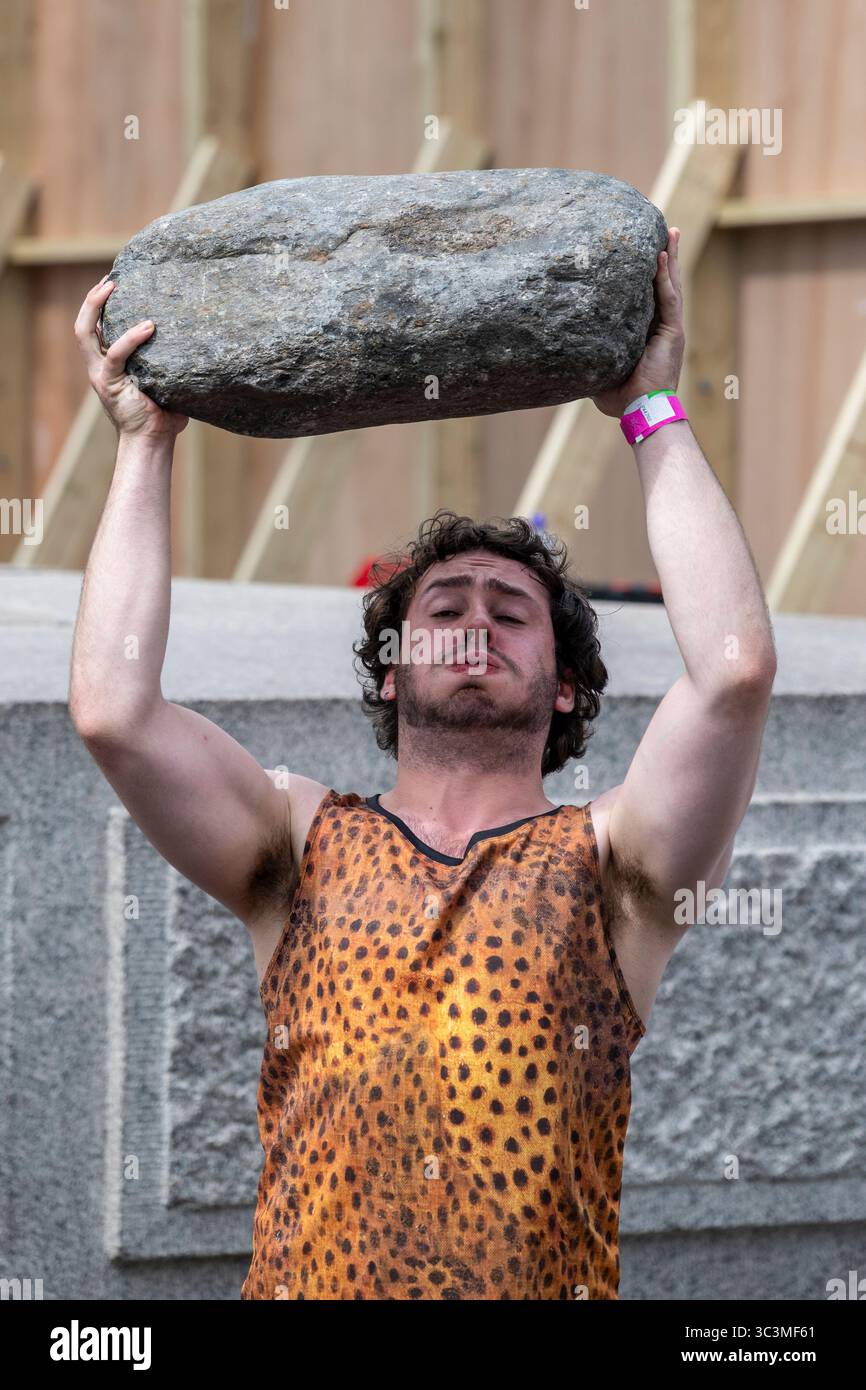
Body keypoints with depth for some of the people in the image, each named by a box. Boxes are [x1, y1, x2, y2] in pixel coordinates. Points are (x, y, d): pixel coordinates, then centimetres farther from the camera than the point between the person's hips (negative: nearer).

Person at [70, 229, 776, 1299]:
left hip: (543, 1285, -1)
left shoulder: (605, 862, 13)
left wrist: (653, 415, 7)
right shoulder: (307, 847, 17)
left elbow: (735, 667, -3)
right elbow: (111, 709, 3)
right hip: (307, 1286, 1)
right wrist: (146, 444, 11)